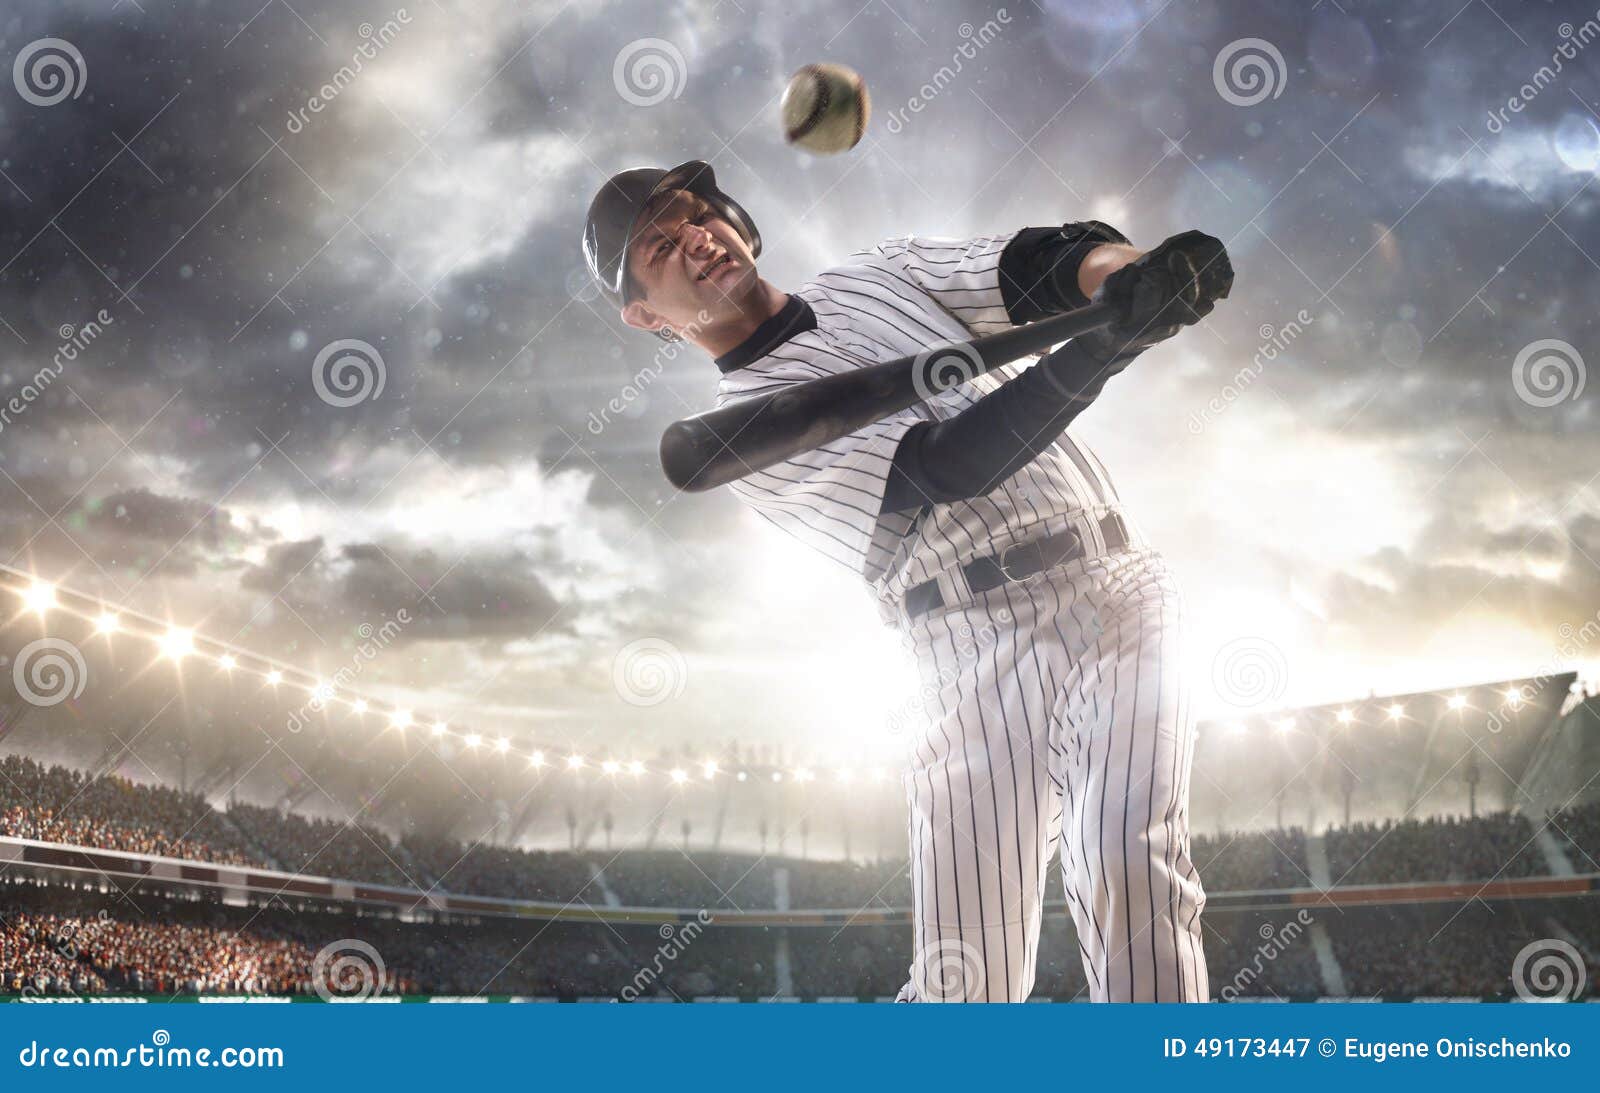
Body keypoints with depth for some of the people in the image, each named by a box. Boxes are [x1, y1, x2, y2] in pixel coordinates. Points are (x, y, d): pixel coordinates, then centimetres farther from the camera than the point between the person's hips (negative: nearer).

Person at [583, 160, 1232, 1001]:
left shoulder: (881, 272, 20)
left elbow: (1042, 264, 4)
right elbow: (943, 465, -12)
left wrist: (1126, 270, -21)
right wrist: (1101, 346, -25)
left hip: (1116, 591, 3)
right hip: (981, 658, -2)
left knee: (1129, 866, -21)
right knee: (963, 979, -8)